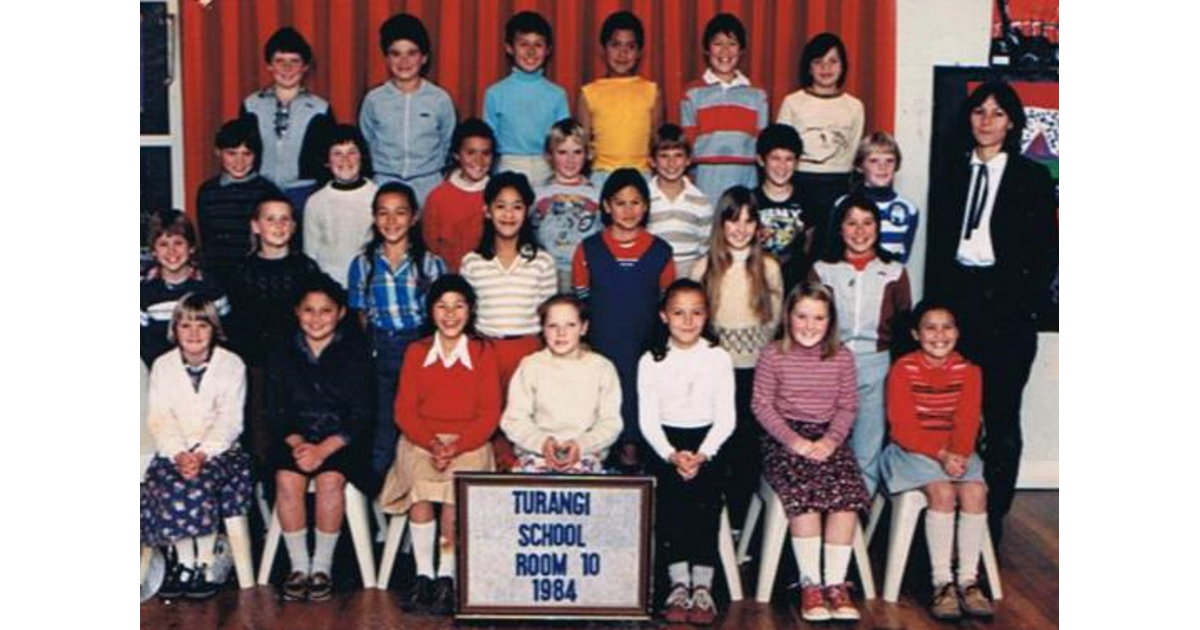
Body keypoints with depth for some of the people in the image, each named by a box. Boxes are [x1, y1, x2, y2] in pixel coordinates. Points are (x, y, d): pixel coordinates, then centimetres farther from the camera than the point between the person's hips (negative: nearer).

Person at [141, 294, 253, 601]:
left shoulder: (232, 365, 3)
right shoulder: (162, 366, 10)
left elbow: (229, 421, -5)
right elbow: (160, 420, 0)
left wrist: (202, 454, -20)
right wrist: (179, 455, -18)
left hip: (219, 449, -2)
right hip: (174, 450, 2)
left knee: (200, 485, -31)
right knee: (170, 487, -28)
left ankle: (205, 565, -19)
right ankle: (184, 563, -16)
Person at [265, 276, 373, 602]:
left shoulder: (354, 353, 2)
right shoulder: (283, 354, 10)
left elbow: (361, 414, -4)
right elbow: (276, 411, 5)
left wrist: (324, 449, -17)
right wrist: (297, 443, -14)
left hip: (342, 439, -2)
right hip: (295, 438, 2)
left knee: (330, 478, -31)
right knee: (287, 478, -27)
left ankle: (322, 566, -15)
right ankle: (299, 566, -15)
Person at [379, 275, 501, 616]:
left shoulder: (483, 352, 7)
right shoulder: (416, 352, 12)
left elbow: (489, 414, 0)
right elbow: (404, 411, 5)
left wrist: (455, 447, -15)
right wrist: (431, 443, -14)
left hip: (469, 443, -1)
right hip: (420, 440, 1)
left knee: (456, 484, -32)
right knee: (419, 485, -30)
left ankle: (447, 577, -23)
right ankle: (423, 574, -22)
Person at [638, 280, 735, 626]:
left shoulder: (719, 358, 5)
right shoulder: (651, 361, 6)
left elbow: (726, 418, 0)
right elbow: (647, 419, 0)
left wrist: (702, 455, -16)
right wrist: (672, 455, -17)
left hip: (707, 440, 0)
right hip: (664, 443, 0)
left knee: (705, 496, -24)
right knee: (668, 496, -25)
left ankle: (702, 585, -19)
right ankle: (679, 583, -19)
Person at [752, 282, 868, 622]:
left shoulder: (842, 358, 9)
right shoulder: (773, 356, 1)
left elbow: (847, 406, 7)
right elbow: (762, 405, -2)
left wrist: (831, 440, -11)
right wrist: (794, 440, -14)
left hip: (828, 437, 3)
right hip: (784, 436, -2)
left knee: (847, 492, -24)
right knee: (803, 491, -29)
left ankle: (835, 582, -19)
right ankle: (810, 583, -20)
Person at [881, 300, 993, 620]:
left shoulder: (968, 371, 5)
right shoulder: (903, 369, -6)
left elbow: (968, 422, -3)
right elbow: (903, 427, -12)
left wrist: (958, 454, -22)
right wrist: (941, 454, -21)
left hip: (957, 452, 3)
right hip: (912, 450, -3)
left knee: (975, 492, -25)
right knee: (943, 491, -29)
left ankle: (968, 581, -18)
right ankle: (942, 583, -23)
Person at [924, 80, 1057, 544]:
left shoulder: (1033, 178, 4)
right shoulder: (951, 173, 12)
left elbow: (1045, 252, 1)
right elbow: (937, 245, 11)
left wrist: (1028, 306, -8)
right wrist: (936, 305, 5)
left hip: (1007, 306, -2)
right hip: (956, 298, 2)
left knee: (1001, 414, 2)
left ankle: (993, 514, 10)